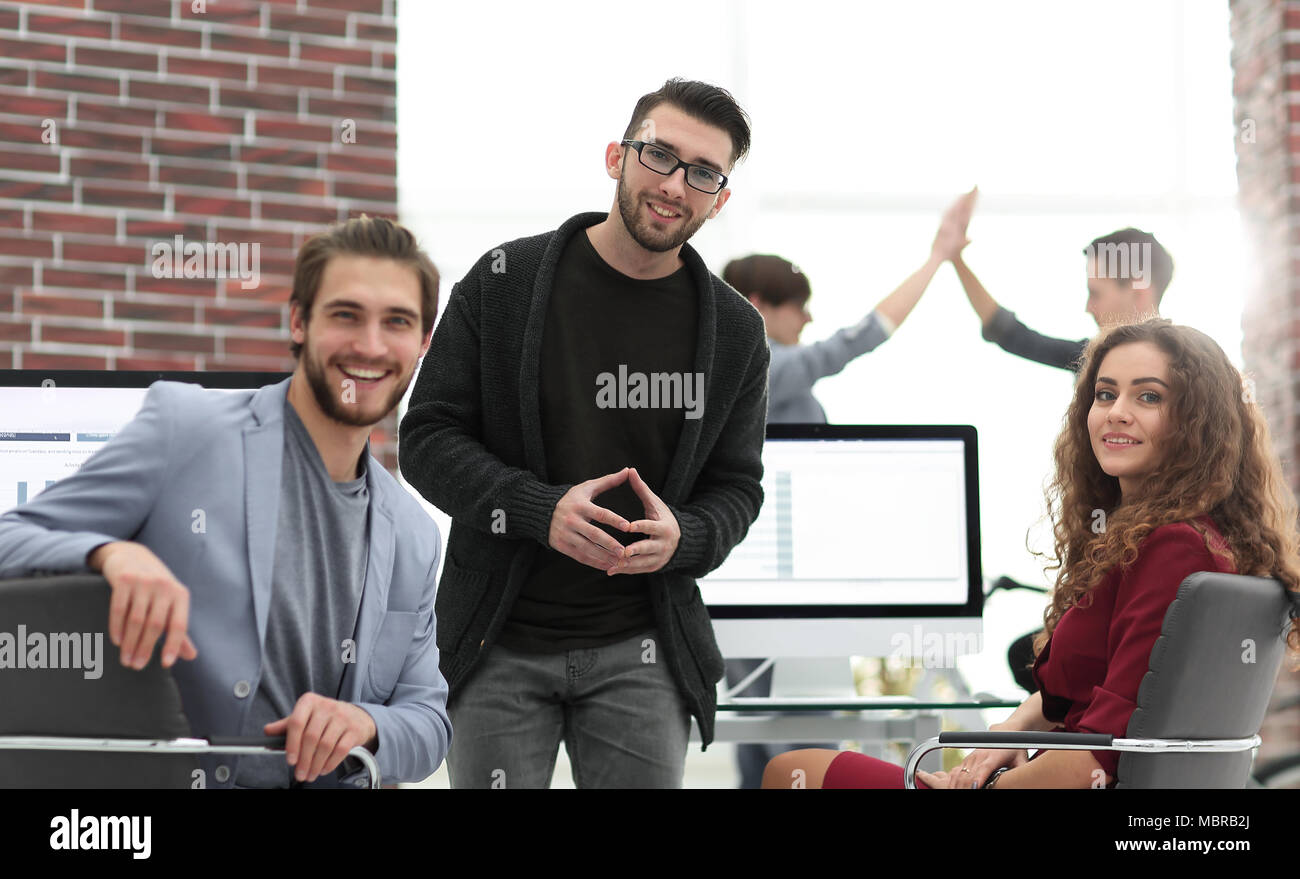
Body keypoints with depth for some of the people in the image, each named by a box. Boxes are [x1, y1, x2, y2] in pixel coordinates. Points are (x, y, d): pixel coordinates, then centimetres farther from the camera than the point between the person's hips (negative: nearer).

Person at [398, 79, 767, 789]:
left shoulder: (734, 332, 4)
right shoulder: (502, 283, -2)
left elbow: (736, 487, 9)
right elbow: (427, 439, -3)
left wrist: (682, 537, -14)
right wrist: (541, 510, -18)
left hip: (641, 653, 1)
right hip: (500, 644, -1)